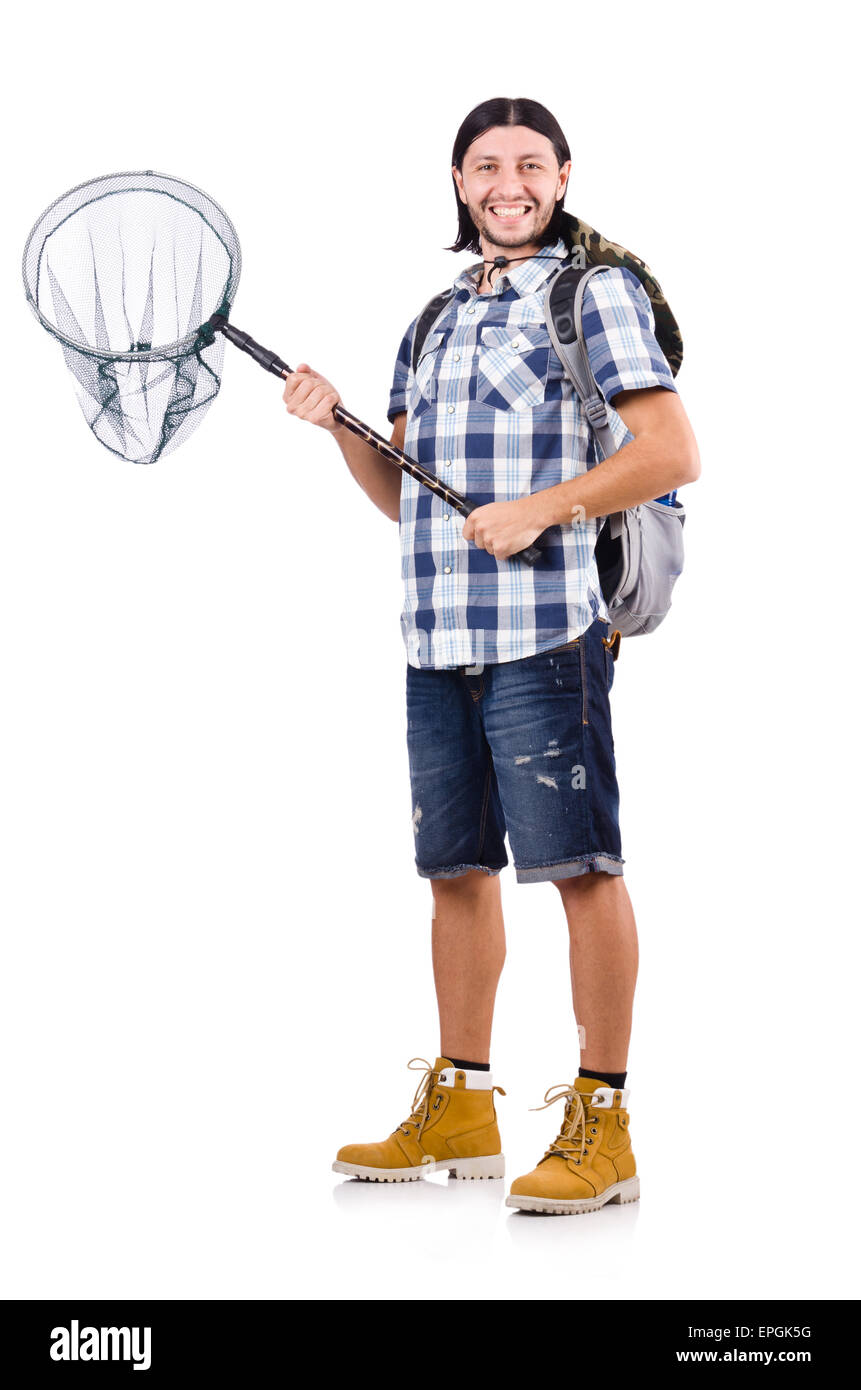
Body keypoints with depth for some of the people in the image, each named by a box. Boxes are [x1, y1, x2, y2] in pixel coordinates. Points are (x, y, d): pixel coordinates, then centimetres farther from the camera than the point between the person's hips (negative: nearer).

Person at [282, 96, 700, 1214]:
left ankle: (600, 1123, -2)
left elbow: (674, 453, -8)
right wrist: (336, 425, 5)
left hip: (545, 630, -7)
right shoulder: (437, 318, 21)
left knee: (579, 865, -6)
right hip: (437, 638, 7)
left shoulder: (597, 292, 1)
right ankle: (459, 1109, 21)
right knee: (456, 868, 11)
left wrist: (540, 507, -15)